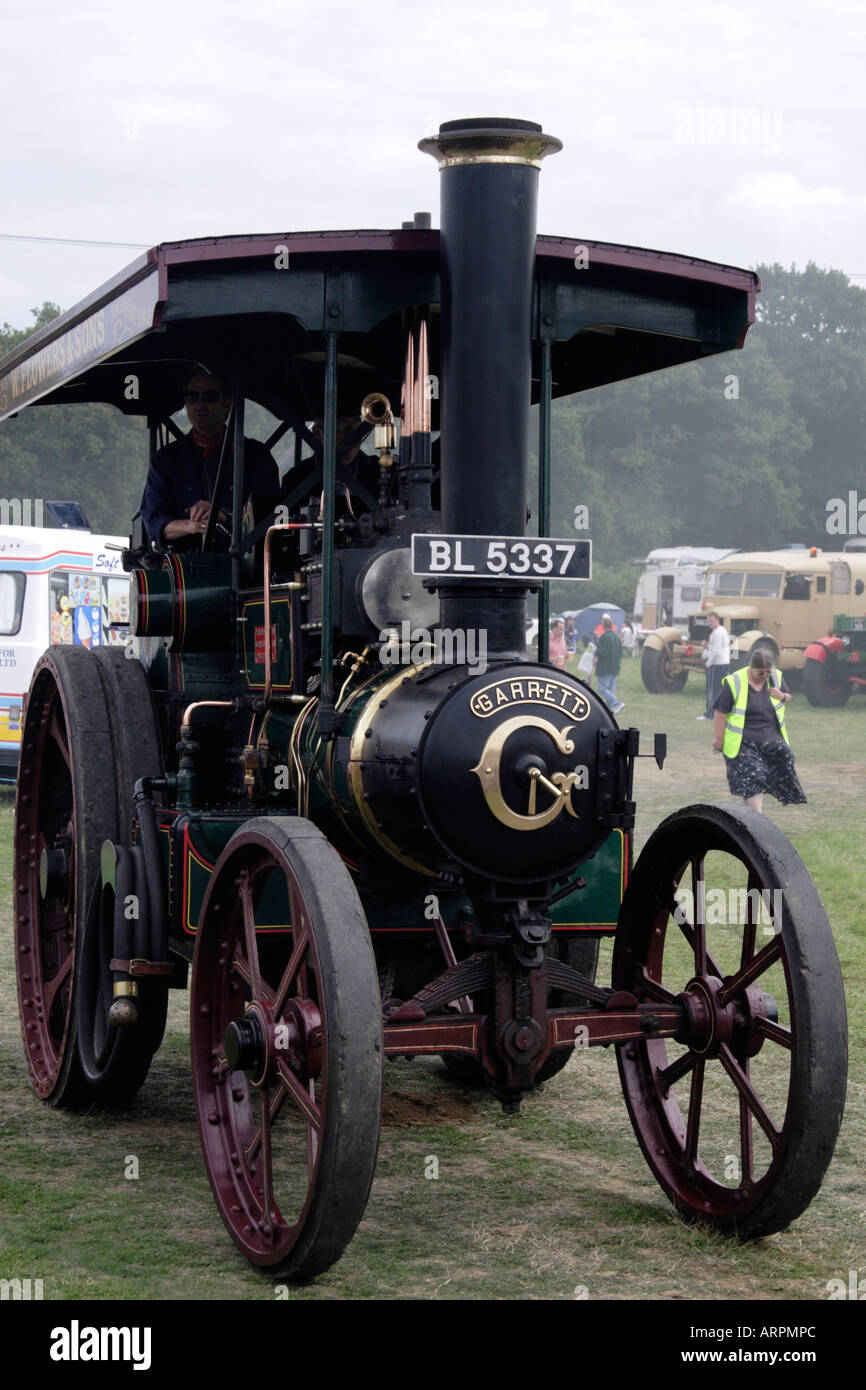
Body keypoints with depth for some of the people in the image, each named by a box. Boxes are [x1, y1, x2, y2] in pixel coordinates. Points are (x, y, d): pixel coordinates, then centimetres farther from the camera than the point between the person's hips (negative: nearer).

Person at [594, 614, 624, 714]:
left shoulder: (604, 637, -17)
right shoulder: (616, 637, 9)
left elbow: (603, 653, -23)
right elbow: (620, 653, 13)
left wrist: (596, 650, -5)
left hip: (605, 669, -8)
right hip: (615, 668, 9)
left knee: (602, 688, -5)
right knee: (611, 689, 13)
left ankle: (617, 704, -18)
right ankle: (610, 709, 15)